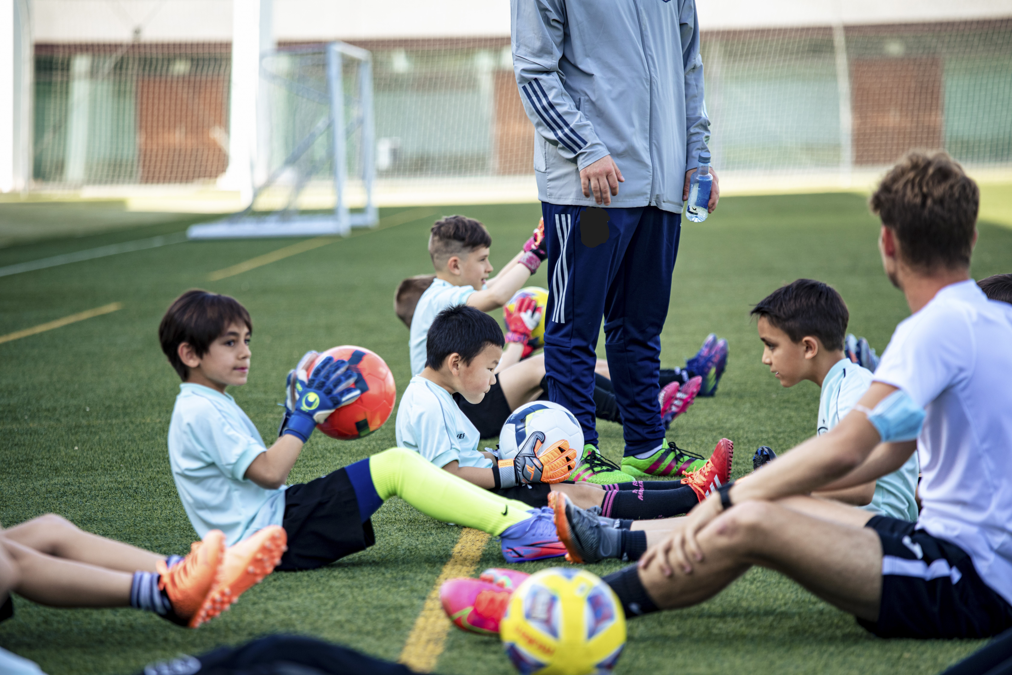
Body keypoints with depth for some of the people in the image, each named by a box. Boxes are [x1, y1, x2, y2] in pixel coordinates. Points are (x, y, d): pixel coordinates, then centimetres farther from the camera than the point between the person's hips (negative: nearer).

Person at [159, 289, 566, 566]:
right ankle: (518, 528, -20)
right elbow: (268, 473, -19)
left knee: (400, 465, 4)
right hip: (270, 536, -10)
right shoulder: (200, 412, -14)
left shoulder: (214, 405, 19)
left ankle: (525, 517, -4)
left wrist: (300, 419, 14)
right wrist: (303, 417, -12)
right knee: (394, 467, -16)